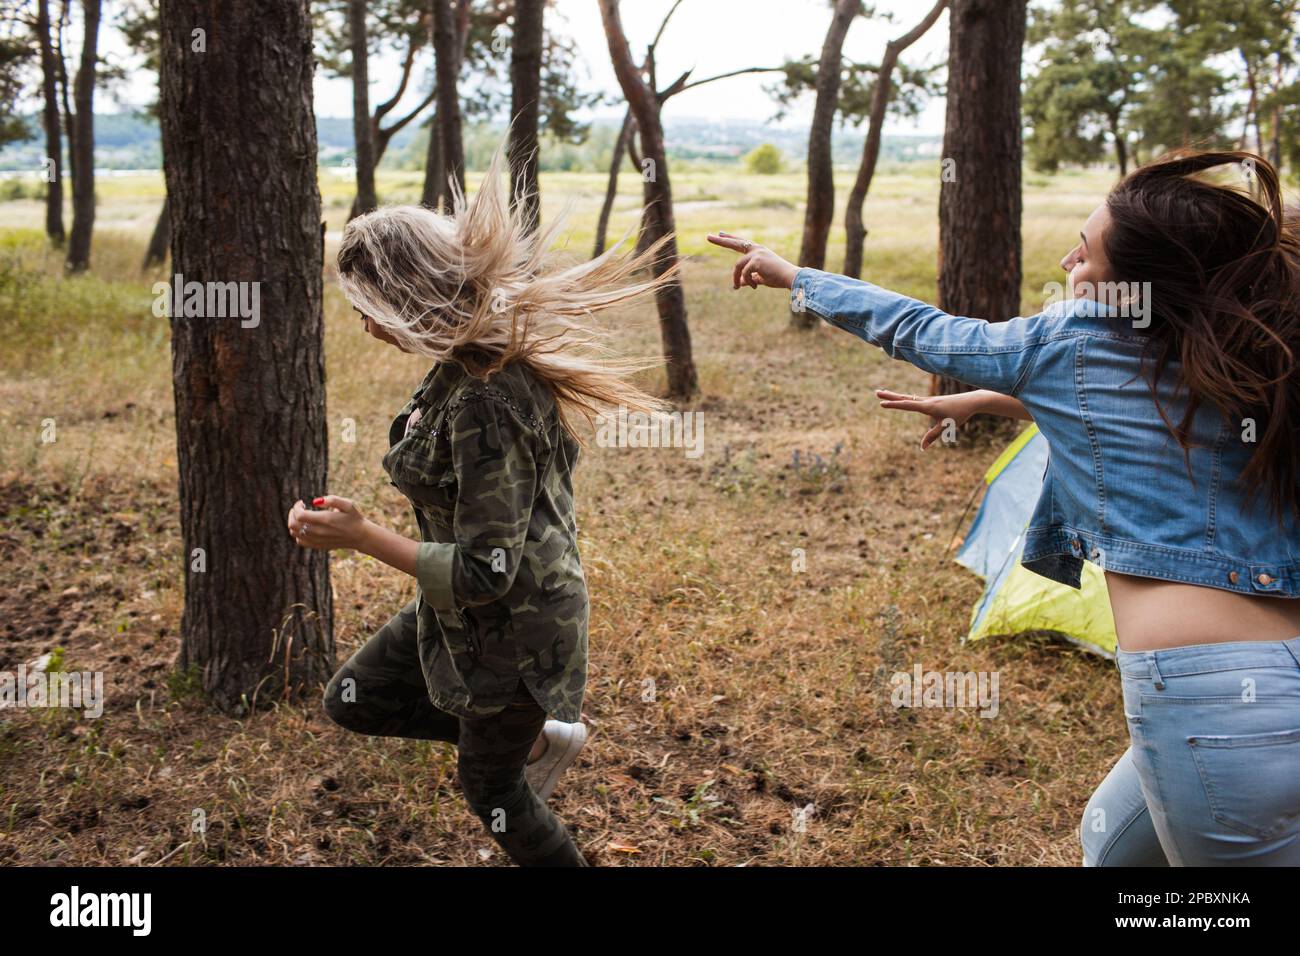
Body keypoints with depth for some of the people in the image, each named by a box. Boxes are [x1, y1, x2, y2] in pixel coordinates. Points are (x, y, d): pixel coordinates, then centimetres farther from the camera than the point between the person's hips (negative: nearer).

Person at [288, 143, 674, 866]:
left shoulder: (485, 402, -33)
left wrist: (360, 535, -26)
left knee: (490, 786, 12)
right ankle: (538, 738, 28)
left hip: (514, 625, -9)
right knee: (355, 700, 21)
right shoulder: (464, 364, -4)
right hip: (460, 614, 9)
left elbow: (485, 572, -30)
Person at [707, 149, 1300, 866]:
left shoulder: (1071, 343, -7)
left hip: (1209, 705, -7)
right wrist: (989, 400, 38)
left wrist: (792, 276, 25)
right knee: (1111, 841, 28)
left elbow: (920, 332, 10)